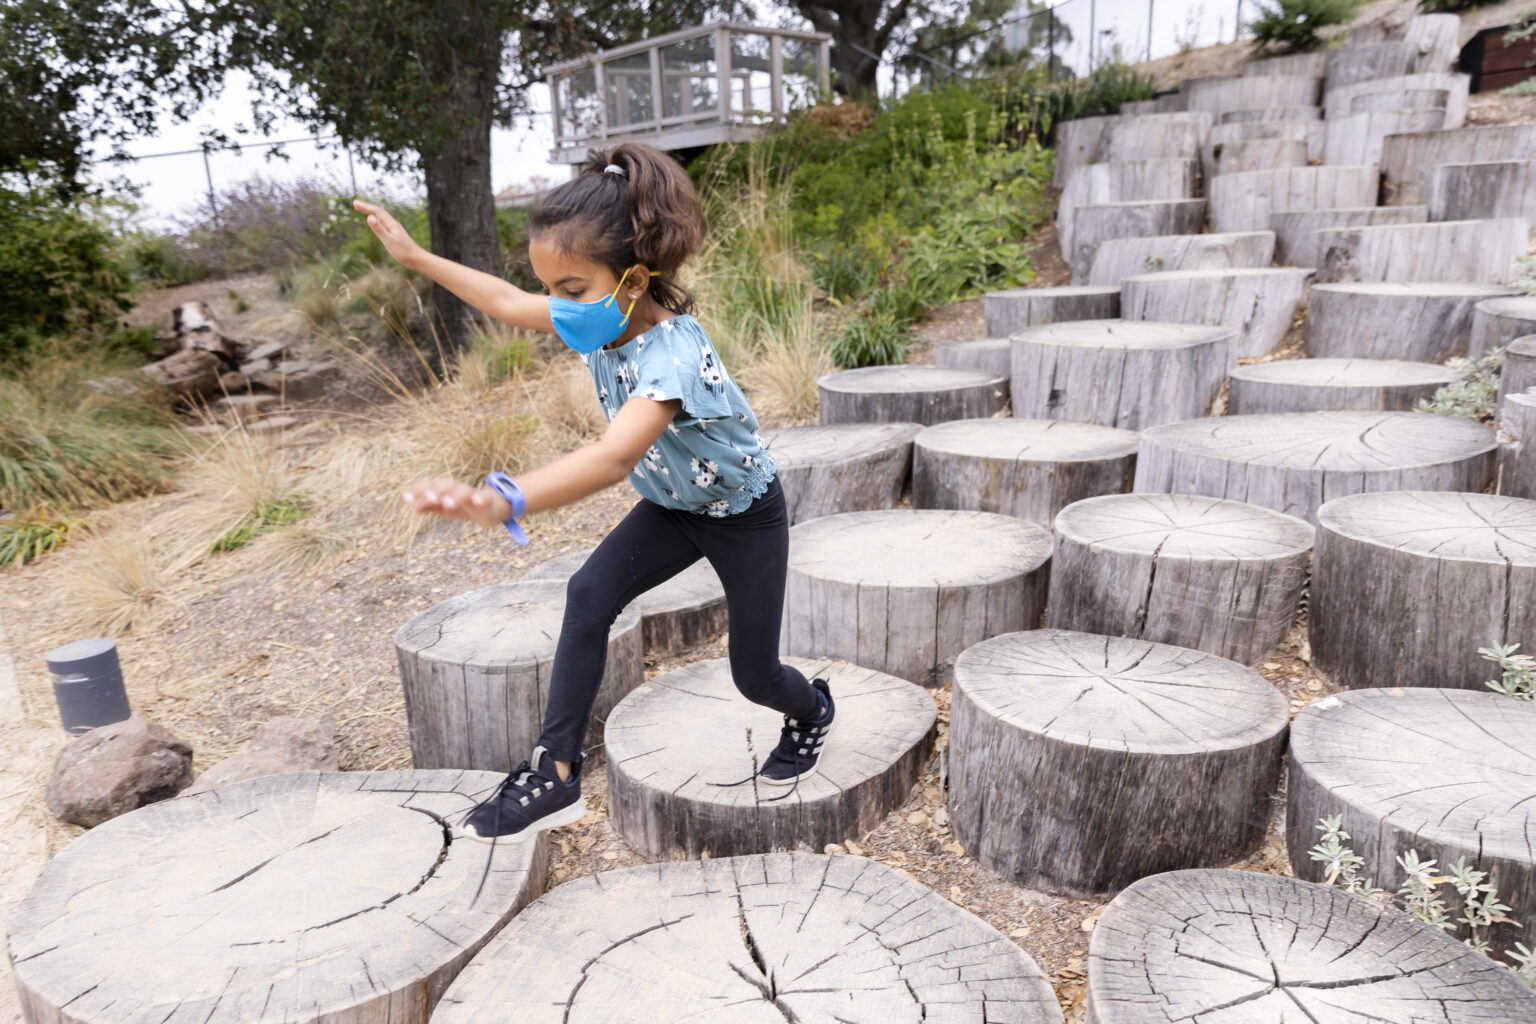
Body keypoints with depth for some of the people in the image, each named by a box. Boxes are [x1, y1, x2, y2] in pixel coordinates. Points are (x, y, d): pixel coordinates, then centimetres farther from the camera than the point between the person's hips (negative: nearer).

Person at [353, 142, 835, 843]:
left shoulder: (672, 357, -41)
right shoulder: (602, 317, -15)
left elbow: (614, 456, -60)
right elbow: (506, 302, 4)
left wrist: (504, 502, -76)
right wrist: (415, 255, 8)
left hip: (744, 514, -6)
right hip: (672, 505, 7)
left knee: (753, 675, 5)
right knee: (589, 596, -17)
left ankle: (813, 711, 42)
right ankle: (556, 774, -10)